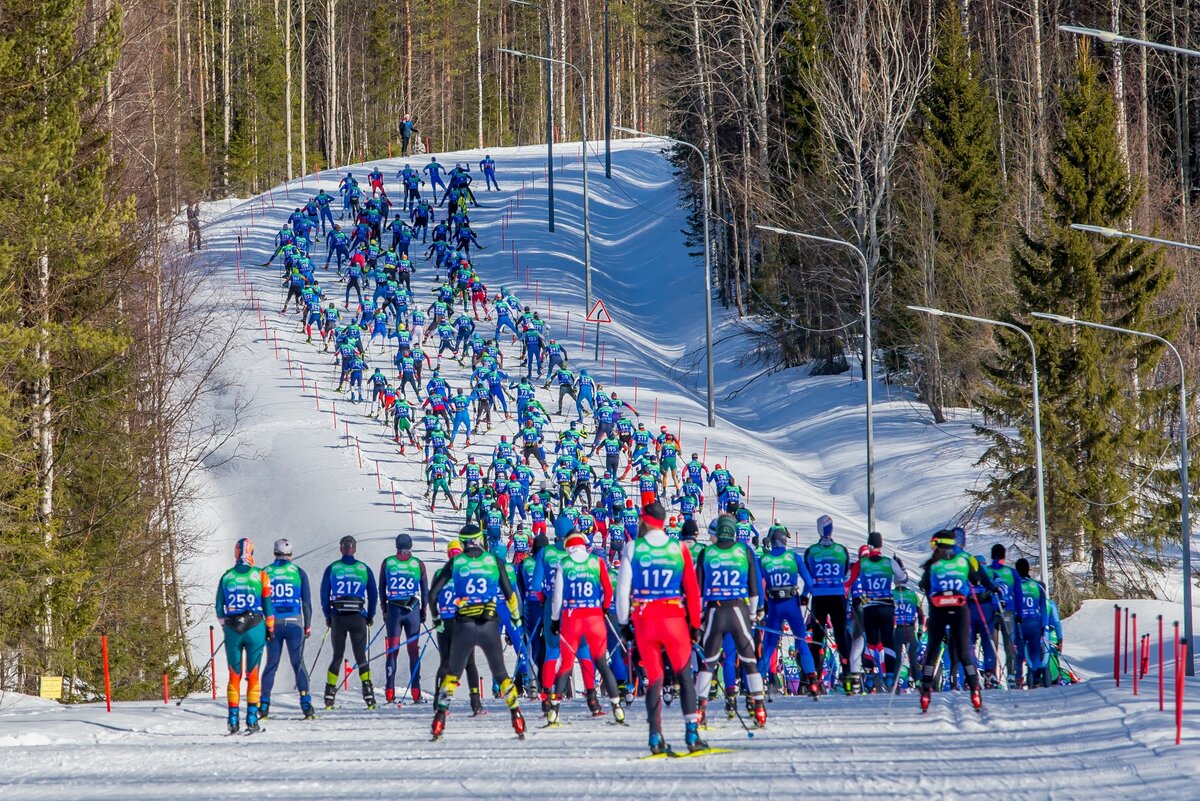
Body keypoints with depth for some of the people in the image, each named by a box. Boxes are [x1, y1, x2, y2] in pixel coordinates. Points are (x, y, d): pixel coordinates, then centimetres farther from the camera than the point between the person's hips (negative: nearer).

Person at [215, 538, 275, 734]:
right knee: (253, 675, 3)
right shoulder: (260, 575, -3)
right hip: (255, 628, -1)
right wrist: (270, 628, 10)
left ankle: (233, 718, 3)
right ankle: (252, 717, -4)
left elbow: (219, 608, 7)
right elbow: (267, 604, 0)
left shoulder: (226, 577, 2)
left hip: (232, 629, 1)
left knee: (234, 675, 8)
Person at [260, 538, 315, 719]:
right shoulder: (298, 572, 2)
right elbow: (307, 602, 2)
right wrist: (308, 626, 9)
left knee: (271, 664, 9)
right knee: (298, 663, 1)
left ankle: (264, 705, 5)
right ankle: (306, 704, -9)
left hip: (273, 623, 1)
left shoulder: (265, 573, 4)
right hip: (294, 623, -1)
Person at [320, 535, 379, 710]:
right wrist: (370, 616, 12)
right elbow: (373, 594, 4)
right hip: (358, 617, 0)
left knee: (337, 655, 12)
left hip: (337, 617, 0)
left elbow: (324, 594, 2)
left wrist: (328, 616, 11)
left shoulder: (332, 569, 2)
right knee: (361, 656, 4)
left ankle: (330, 692, 5)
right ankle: (367, 688, -11)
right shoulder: (364, 569, 3)